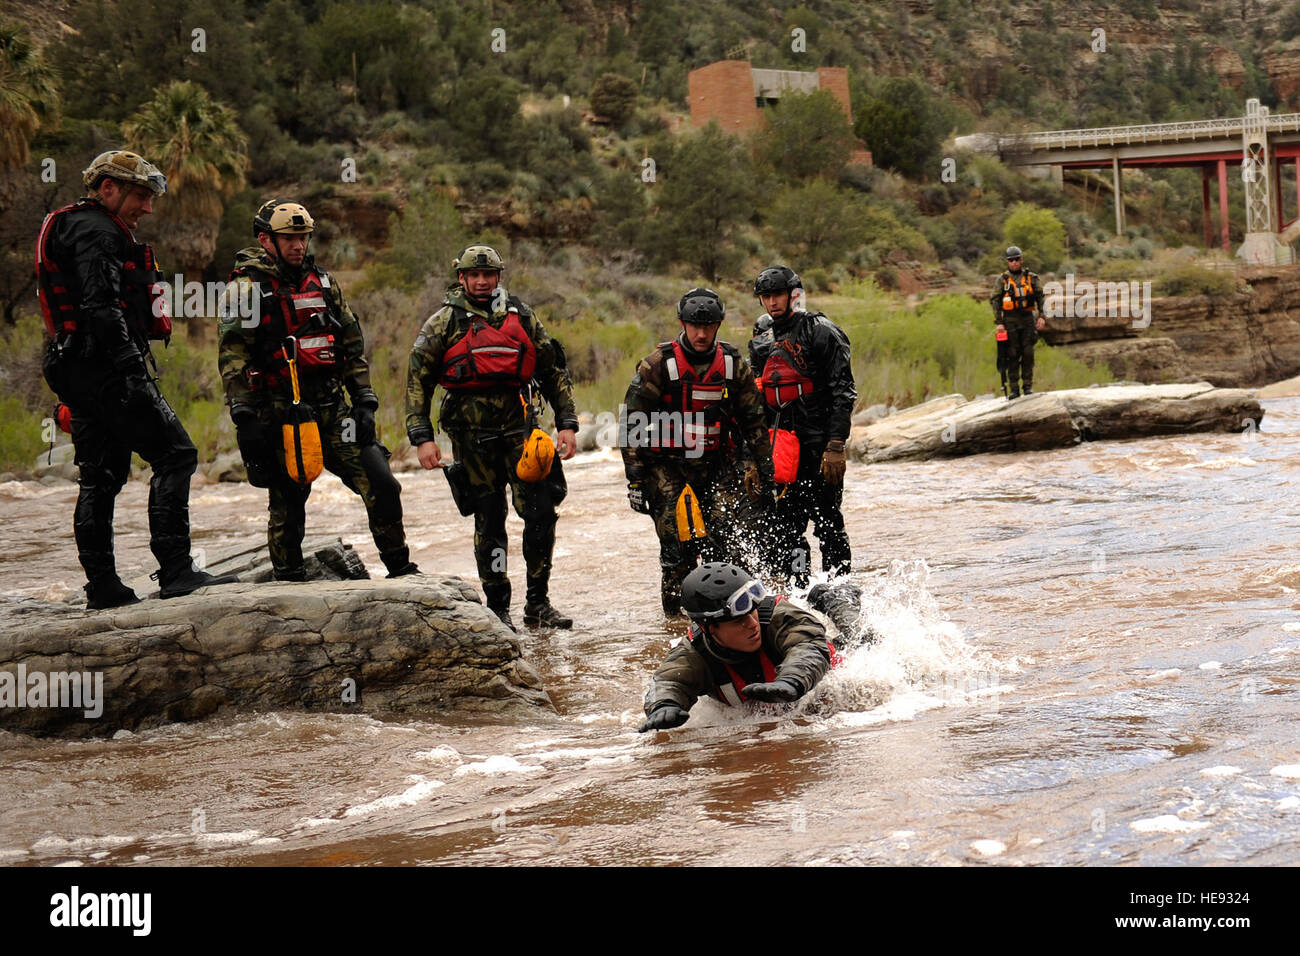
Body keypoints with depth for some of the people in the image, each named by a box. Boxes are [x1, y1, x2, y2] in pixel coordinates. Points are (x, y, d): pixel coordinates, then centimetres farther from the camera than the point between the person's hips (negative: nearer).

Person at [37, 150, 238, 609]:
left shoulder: (71, 227, 24)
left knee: (100, 476, 11)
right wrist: (132, 365, -25)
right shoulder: (95, 231, -10)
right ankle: (176, 571, -17)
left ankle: (102, 585, 11)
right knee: (174, 454, -12)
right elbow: (100, 307, -22)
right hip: (106, 367, -11)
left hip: (77, 372, 11)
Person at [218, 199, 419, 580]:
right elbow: (232, 356, -9)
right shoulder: (247, 286, -2)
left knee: (381, 485, -4)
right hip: (281, 413, -4)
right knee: (287, 505, 1)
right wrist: (245, 418, -16)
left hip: (334, 407, 4)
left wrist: (365, 402, 9)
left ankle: (401, 568, 7)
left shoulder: (323, 281, 14)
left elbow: (353, 345, 17)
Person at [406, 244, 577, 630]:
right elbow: (417, 380, 2)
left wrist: (567, 423, 8)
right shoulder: (444, 322, 3)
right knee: (489, 522, 2)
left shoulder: (521, 316, 11)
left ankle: (538, 603, 5)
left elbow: (553, 371, 16)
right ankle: (498, 608, 11)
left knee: (542, 511, -6)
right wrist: (422, 437, -6)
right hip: (472, 432, -2)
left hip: (519, 424, 2)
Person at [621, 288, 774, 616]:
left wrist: (763, 473, 10)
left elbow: (754, 421, 12)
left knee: (727, 534, -13)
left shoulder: (733, 364, 2)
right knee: (677, 544, -12)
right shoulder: (659, 364, -7)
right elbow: (632, 422, -4)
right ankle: (675, 612, -1)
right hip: (666, 463, -3)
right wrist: (635, 478, -7)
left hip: (716, 462, 3)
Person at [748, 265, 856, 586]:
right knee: (785, 526, 1)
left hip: (820, 446, -6)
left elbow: (843, 392, -9)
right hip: (781, 448, 6)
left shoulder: (820, 332, -5)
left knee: (827, 523, -3)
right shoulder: (761, 340, 14)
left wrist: (835, 447, -17)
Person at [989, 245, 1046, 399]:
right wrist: (999, 322, -7)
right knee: (1012, 355, -1)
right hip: (1010, 321, -1)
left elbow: (1041, 297, 9)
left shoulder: (1031, 278, 6)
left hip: (1027, 319, 1)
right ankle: (1014, 389, 3)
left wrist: (1042, 317, -2)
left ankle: (1028, 386, 7)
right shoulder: (1002, 279, 3)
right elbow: (995, 300, 1)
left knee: (1028, 354, -1)